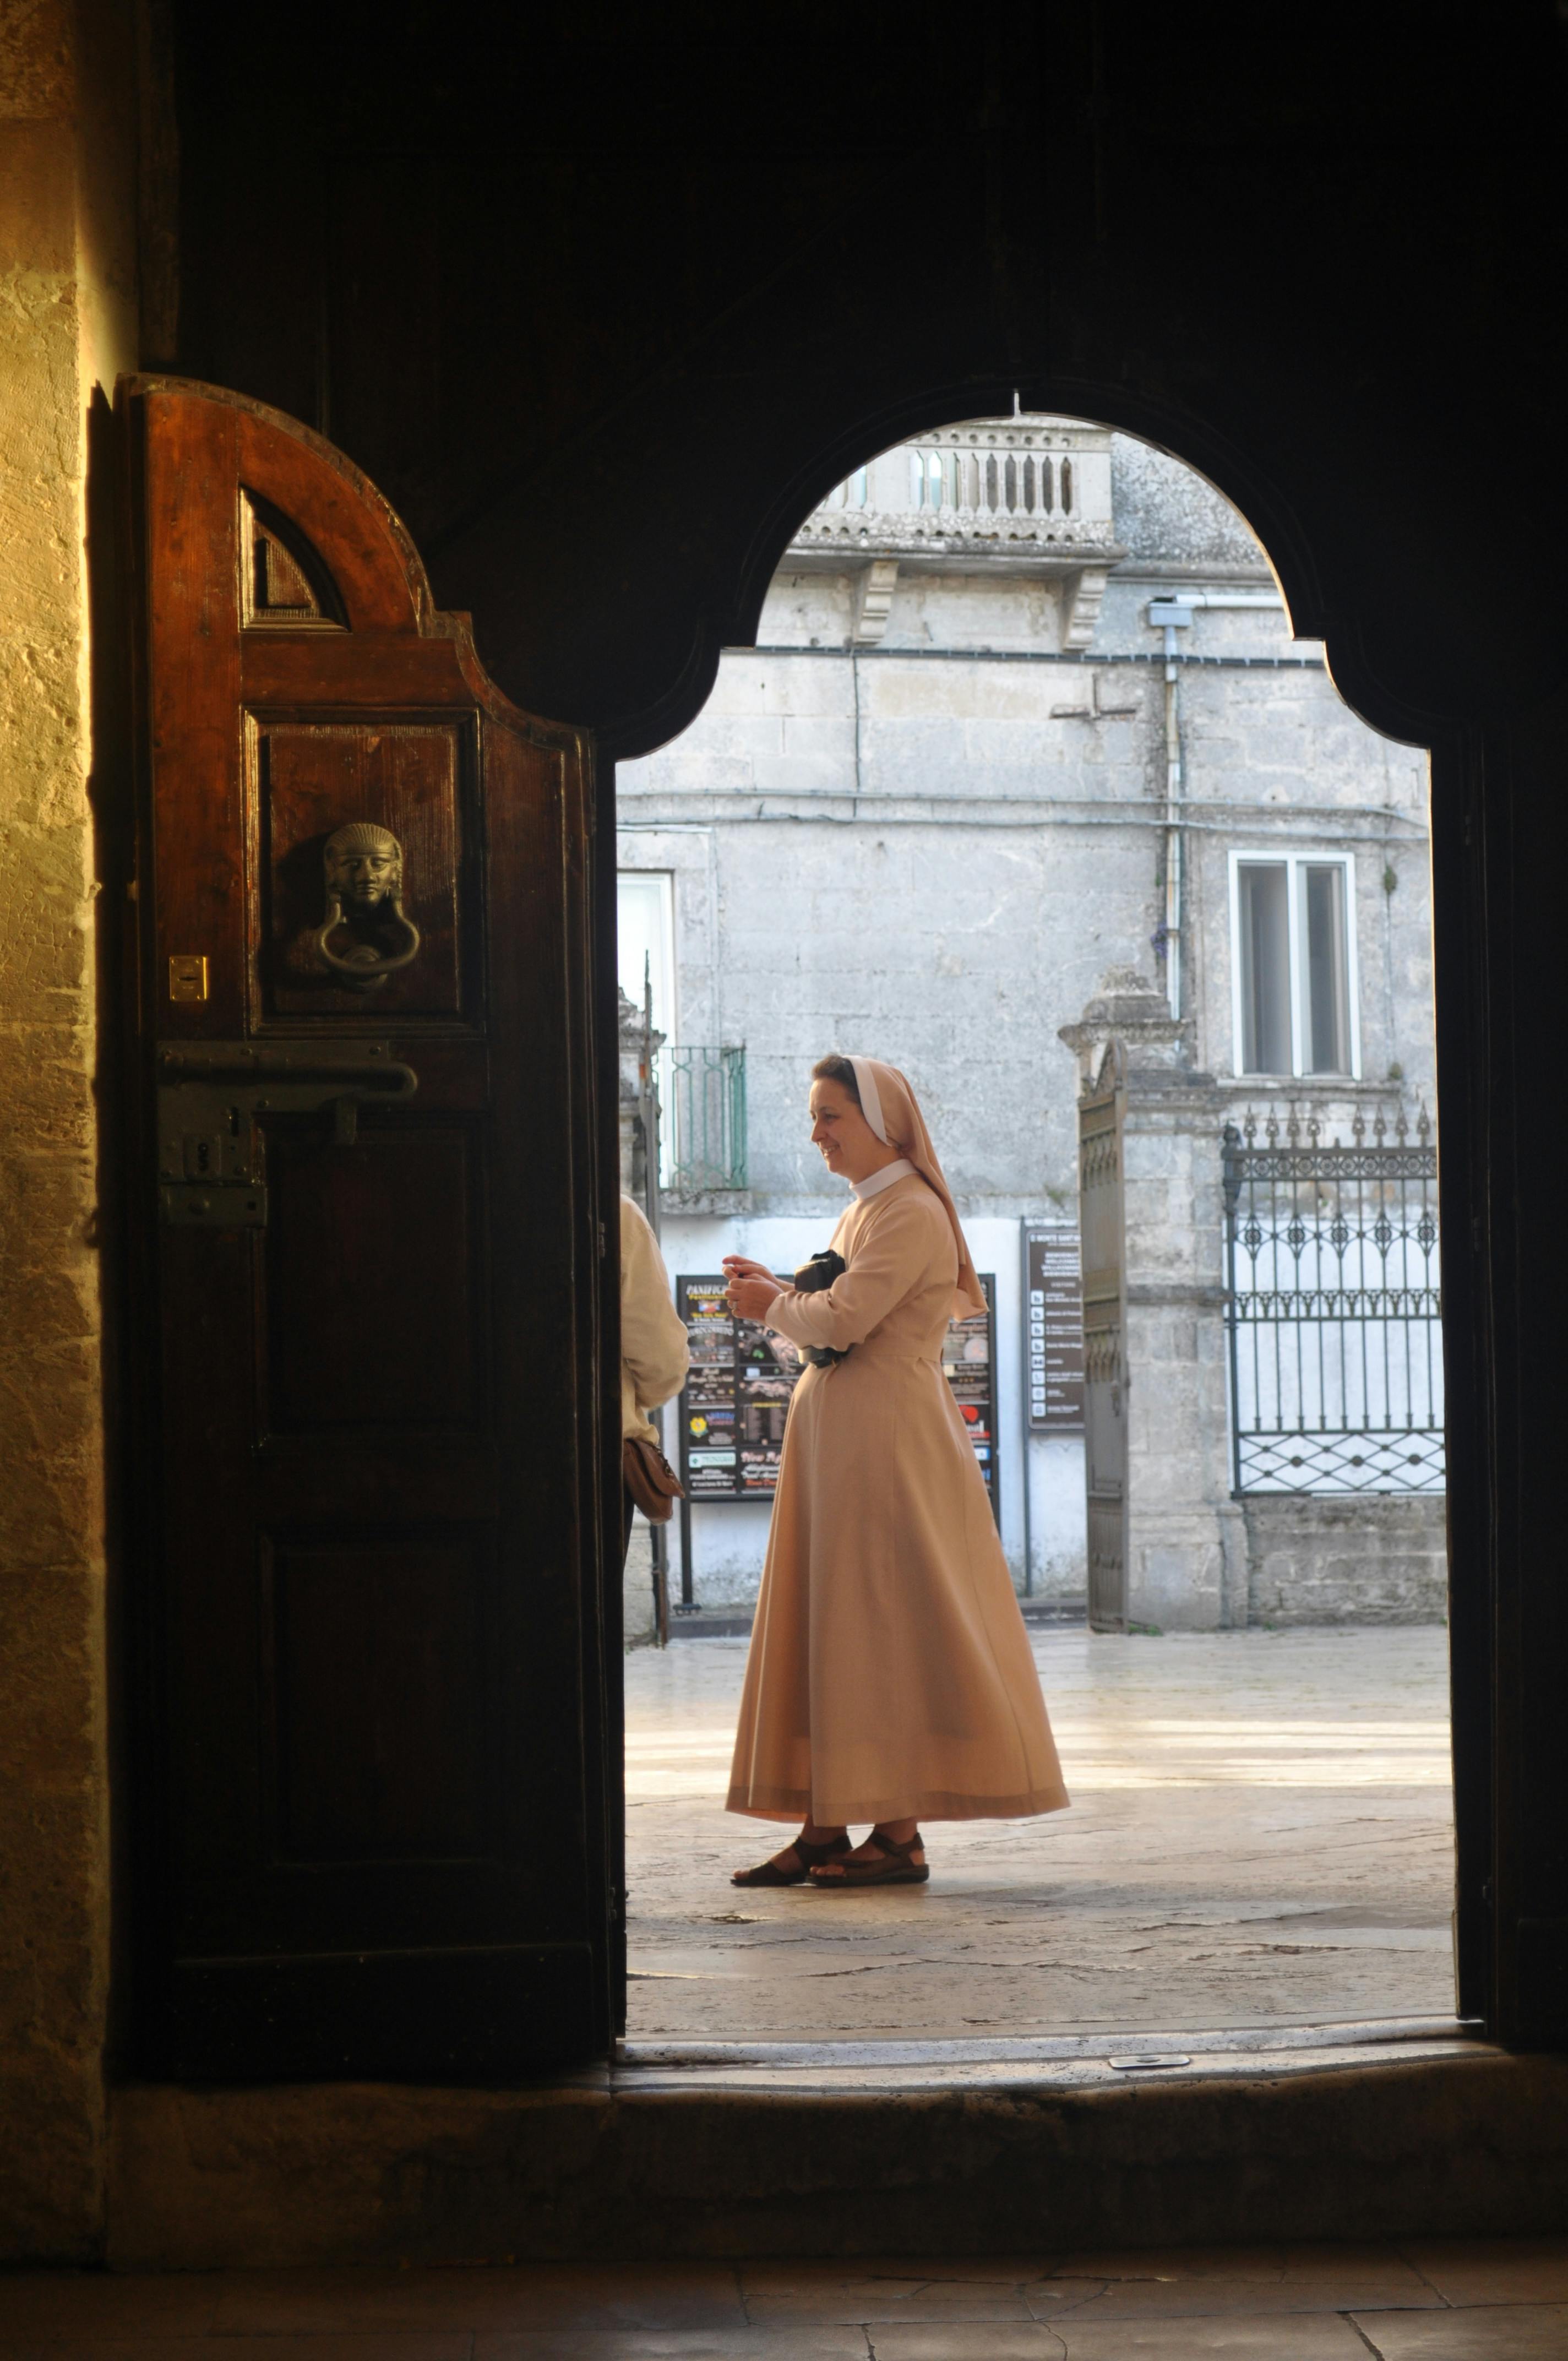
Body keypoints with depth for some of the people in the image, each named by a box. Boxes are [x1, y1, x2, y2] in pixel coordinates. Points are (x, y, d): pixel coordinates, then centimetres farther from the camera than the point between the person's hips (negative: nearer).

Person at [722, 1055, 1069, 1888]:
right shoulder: (868, 1209, 19)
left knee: (885, 1631, -6)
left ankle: (900, 1834, -2)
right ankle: (824, 1827, 10)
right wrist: (779, 1291, 6)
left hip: (889, 1444, -10)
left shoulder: (913, 1212, -11)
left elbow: (844, 1320, -19)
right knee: (824, 1627, 7)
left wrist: (775, 1305, -2)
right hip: (838, 1443, 10)